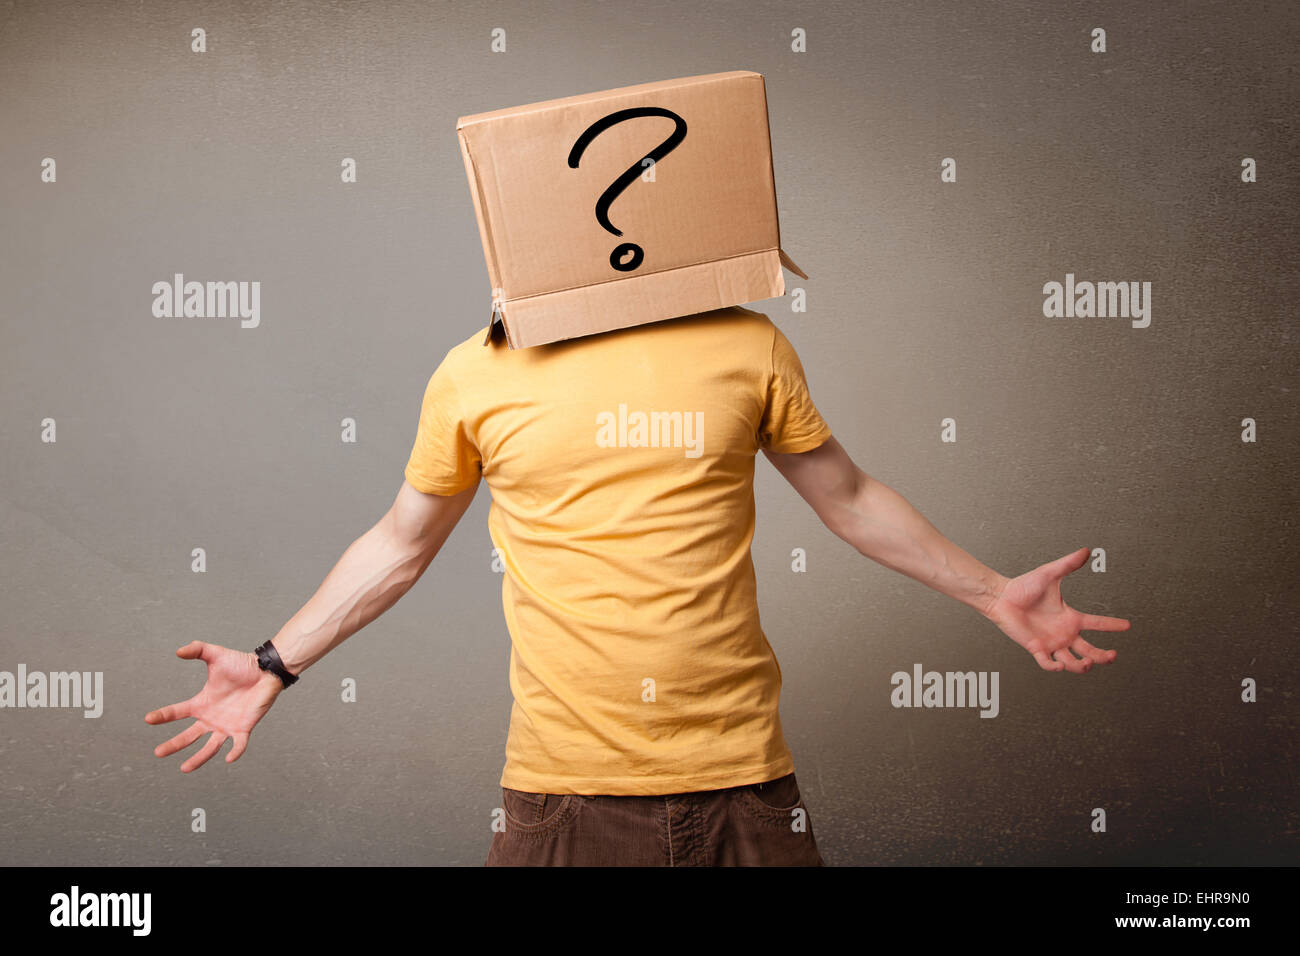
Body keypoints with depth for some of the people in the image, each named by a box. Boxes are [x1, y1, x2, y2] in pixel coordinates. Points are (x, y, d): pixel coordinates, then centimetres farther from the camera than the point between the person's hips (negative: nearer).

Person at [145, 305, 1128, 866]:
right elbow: (401, 543, 13)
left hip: (741, 775, 1)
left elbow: (849, 496, 14)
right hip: (561, 784, 0)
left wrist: (993, 592, 13)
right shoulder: (477, 375, 1)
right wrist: (274, 666, 12)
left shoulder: (748, 345, 2)